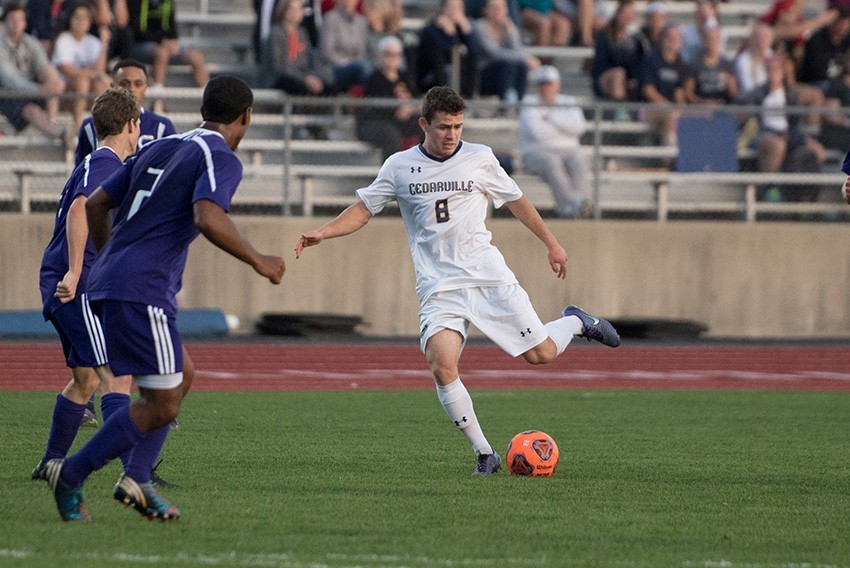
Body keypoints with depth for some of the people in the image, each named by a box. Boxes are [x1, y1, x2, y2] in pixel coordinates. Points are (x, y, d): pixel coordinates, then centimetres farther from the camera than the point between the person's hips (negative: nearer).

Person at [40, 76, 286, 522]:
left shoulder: (158, 148, 19)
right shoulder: (221, 159, -5)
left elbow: (96, 204, 20)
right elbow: (207, 218, -23)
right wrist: (258, 262, -11)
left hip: (105, 283, 9)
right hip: (141, 290, -9)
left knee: (181, 376, 21)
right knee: (161, 405, -4)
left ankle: (137, 480, 10)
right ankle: (70, 475, -4)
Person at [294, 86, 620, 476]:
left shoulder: (480, 159, 2)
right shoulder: (399, 167, 3)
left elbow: (516, 202, 15)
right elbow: (364, 210, 10)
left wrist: (551, 244, 20)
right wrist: (322, 233, -5)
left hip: (488, 275, 0)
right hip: (438, 288, 0)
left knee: (541, 354, -3)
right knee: (442, 367, -22)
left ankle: (575, 322, 33)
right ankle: (484, 454, -8)